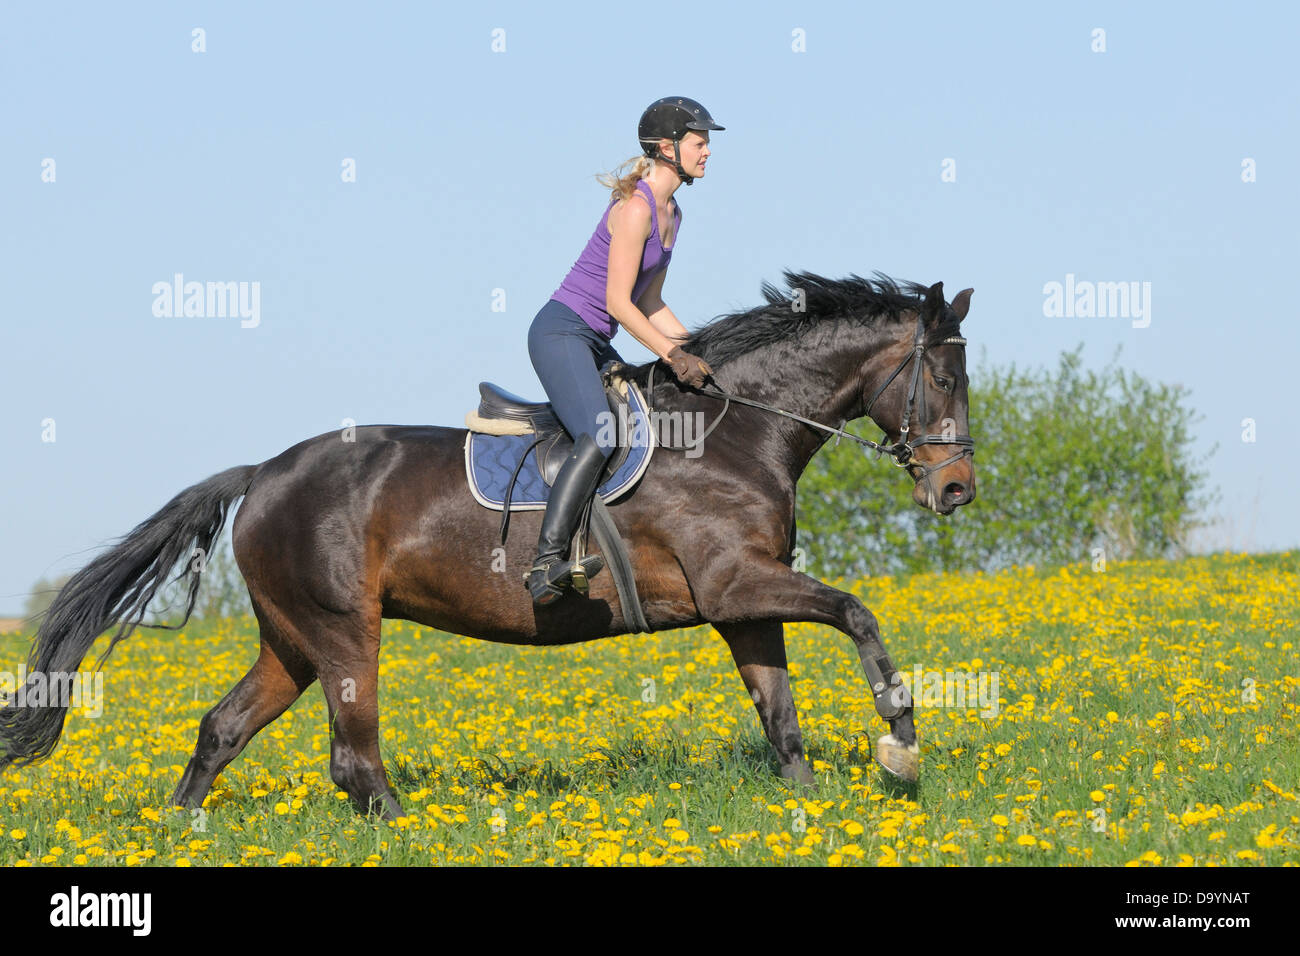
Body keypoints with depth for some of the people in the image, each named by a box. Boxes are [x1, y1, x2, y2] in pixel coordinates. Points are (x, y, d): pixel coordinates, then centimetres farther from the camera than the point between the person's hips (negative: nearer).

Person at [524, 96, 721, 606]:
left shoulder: (671, 214, 14)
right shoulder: (635, 207, -16)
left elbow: (649, 303, 20)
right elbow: (619, 303, -18)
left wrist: (698, 353, 10)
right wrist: (673, 356, -14)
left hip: (596, 344, 11)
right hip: (560, 333, -11)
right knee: (599, 438, -29)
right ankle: (547, 561, -37)